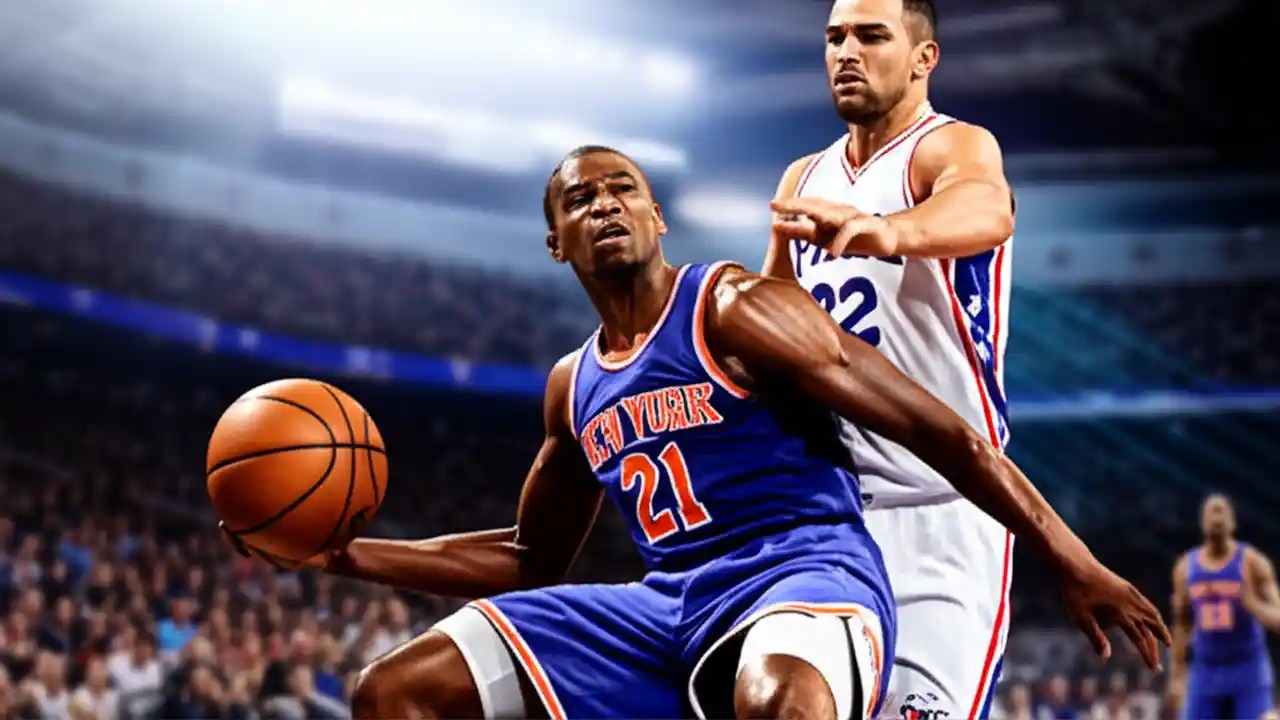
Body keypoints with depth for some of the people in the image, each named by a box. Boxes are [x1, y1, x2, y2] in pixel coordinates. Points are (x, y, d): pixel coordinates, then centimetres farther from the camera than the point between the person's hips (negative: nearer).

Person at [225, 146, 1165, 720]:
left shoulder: (735, 310, -4)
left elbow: (943, 433, -6)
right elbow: (531, 560, 30)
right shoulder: (575, 387, 18)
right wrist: (350, 554, 20)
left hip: (806, 575, -7)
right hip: (668, 608, 7)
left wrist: (1074, 562, -11)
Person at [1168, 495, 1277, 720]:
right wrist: (1176, 677, 10)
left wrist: (1253, 604, -30)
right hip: (1205, 673, 3)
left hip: (1249, 671, -3)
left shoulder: (1252, 562, -5)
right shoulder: (1185, 567, 6)